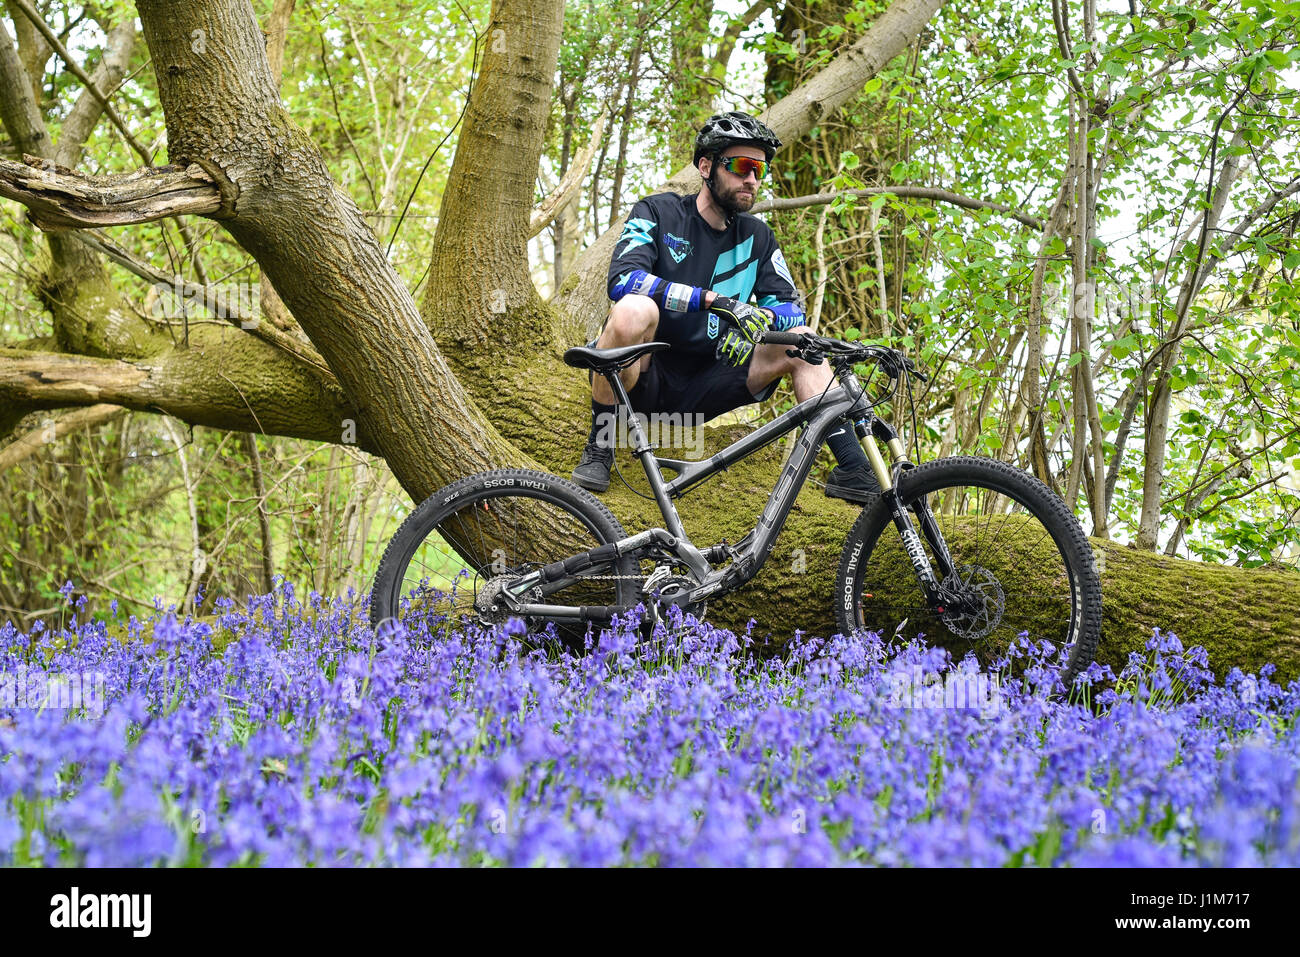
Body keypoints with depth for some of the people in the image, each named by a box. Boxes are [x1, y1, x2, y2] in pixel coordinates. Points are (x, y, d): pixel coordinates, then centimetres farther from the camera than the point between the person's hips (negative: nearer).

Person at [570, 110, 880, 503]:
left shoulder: (756, 237, 8)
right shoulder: (659, 213, -6)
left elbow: (791, 306, 4)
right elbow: (622, 278, -23)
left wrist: (763, 316, -22)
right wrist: (713, 300, -31)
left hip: (699, 390, 5)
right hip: (645, 379, -5)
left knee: (799, 341, -10)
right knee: (635, 309, -36)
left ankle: (853, 470, -15)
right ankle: (598, 448, -20)